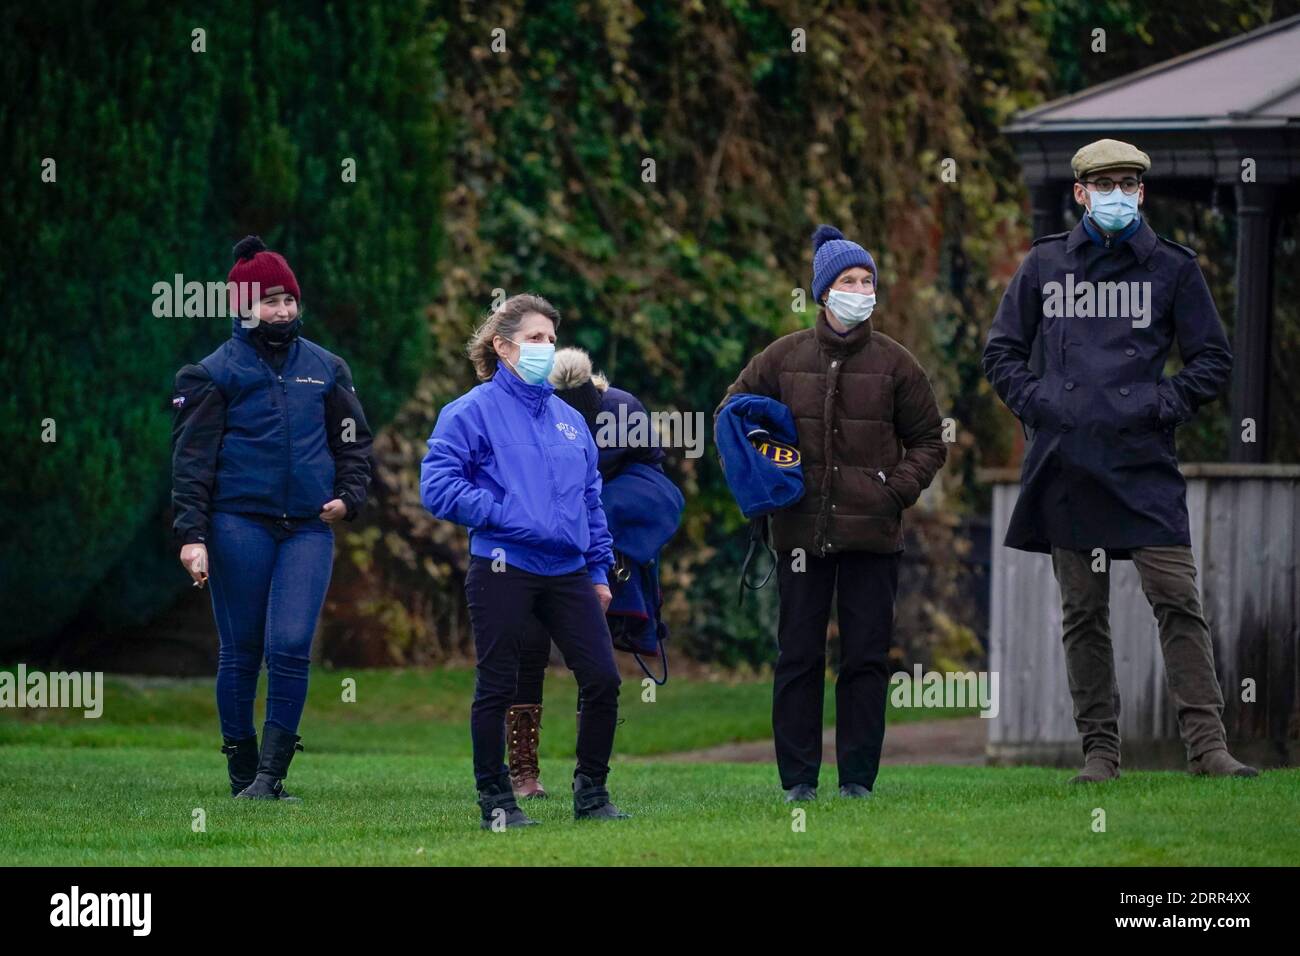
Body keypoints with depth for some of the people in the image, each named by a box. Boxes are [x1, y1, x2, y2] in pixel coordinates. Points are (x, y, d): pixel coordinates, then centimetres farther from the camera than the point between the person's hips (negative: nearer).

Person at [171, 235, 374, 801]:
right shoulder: (216, 373, 3)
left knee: (291, 647, -10)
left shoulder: (325, 369, 13)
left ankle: (273, 771, -5)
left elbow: (354, 440, 21)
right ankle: (242, 773, 10)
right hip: (239, 524, -2)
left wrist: (349, 495, 3)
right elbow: (193, 457, 0)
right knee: (241, 651, 2)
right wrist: (191, 534, -8)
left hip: (308, 527, 2)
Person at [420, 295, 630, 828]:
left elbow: (591, 499, 21)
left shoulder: (568, 419, 17)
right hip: (502, 570, -5)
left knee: (602, 679, -1)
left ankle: (592, 791, 12)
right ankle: (495, 800, 11)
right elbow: (438, 487, -10)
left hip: (568, 572, 5)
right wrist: (505, 514, -15)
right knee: (497, 688, 1)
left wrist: (599, 570, 16)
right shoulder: (473, 412, -2)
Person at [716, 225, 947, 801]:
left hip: (872, 533, 0)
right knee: (798, 656, 3)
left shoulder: (895, 364, 3)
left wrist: (899, 490, -4)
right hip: (801, 531, 0)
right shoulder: (785, 358, 4)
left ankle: (858, 776, 9)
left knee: (866, 656, 2)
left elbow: (928, 442, 12)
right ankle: (798, 777, 9)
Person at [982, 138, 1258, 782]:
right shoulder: (1044, 265, 11)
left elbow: (1212, 360, 11)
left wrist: (1164, 405, -3)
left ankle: (1207, 744, -11)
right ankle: (1099, 748, 9)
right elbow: (1001, 352, 18)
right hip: (1066, 461, 2)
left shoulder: (1172, 268, 8)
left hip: (1144, 462, -2)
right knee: (1083, 612, 4)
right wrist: (1036, 403, 2)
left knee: (1177, 598, -10)